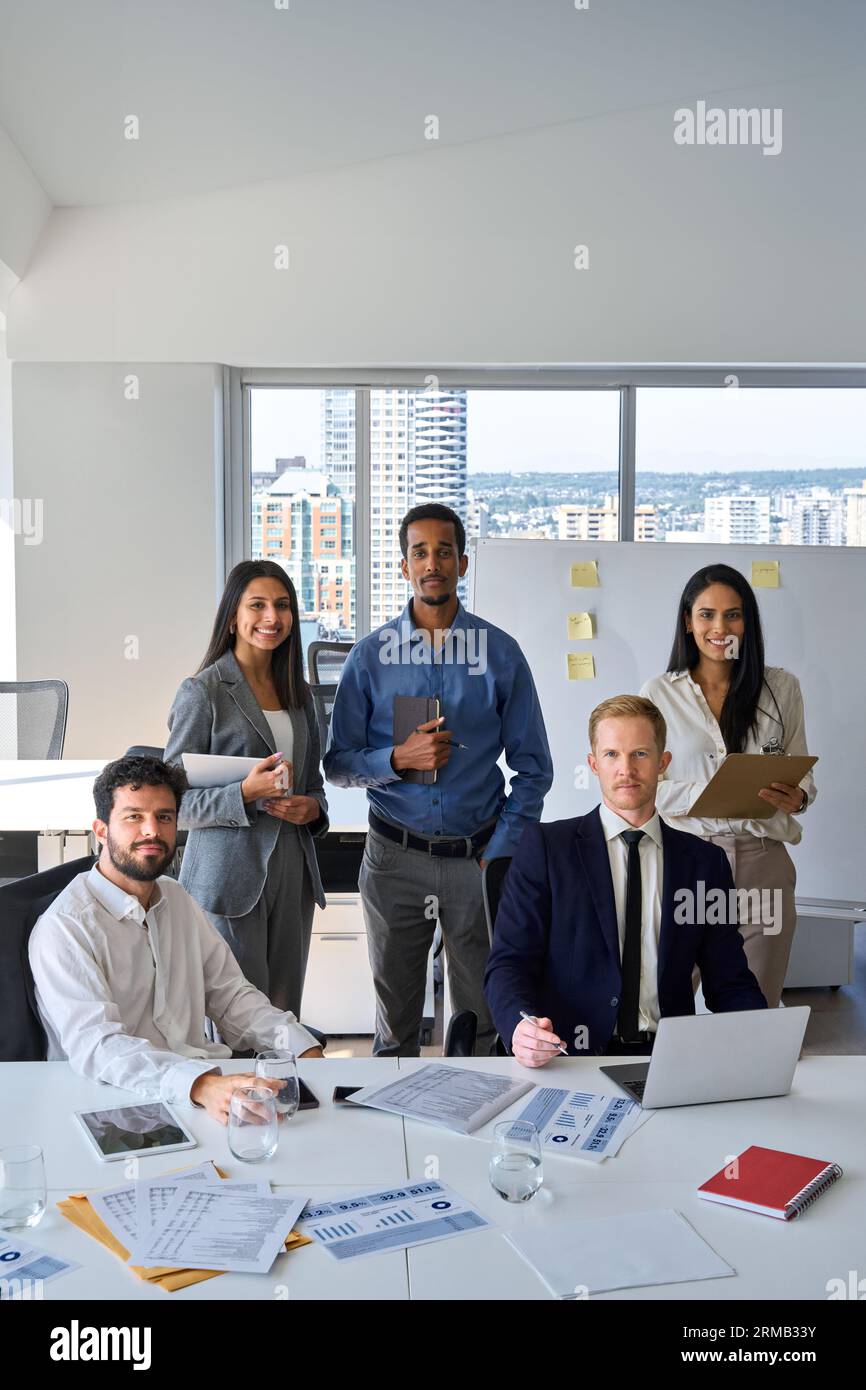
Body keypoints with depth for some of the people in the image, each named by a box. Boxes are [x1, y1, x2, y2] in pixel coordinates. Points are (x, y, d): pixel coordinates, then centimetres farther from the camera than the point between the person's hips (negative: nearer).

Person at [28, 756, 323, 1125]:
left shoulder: (178, 900, 13)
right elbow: (95, 1045, -24)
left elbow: (230, 994, 15)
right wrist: (202, 1086, -40)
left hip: (213, 1081, 6)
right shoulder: (64, 928, -13)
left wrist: (307, 1052, -2)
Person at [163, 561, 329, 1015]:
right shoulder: (202, 692, -7)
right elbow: (173, 801, -8)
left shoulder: (297, 692, 13)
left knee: (284, 1017, 10)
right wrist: (245, 793, -22)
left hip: (292, 874, 6)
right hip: (230, 873, -6)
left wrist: (312, 808, -1)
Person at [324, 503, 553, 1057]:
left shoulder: (501, 652, 0)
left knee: (484, 1020, 8)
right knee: (396, 1021, 14)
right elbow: (338, 764, 2)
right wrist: (398, 759, -17)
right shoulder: (371, 654, 1)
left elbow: (534, 767, 2)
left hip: (478, 858, 0)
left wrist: (500, 854, -6)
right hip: (395, 858, 1)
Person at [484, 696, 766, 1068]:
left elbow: (729, 983, 15)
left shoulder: (705, 861, 14)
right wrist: (521, 1028, -21)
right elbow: (508, 963, 1)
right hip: (573, 1058, -1)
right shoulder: (545, 846, 6)